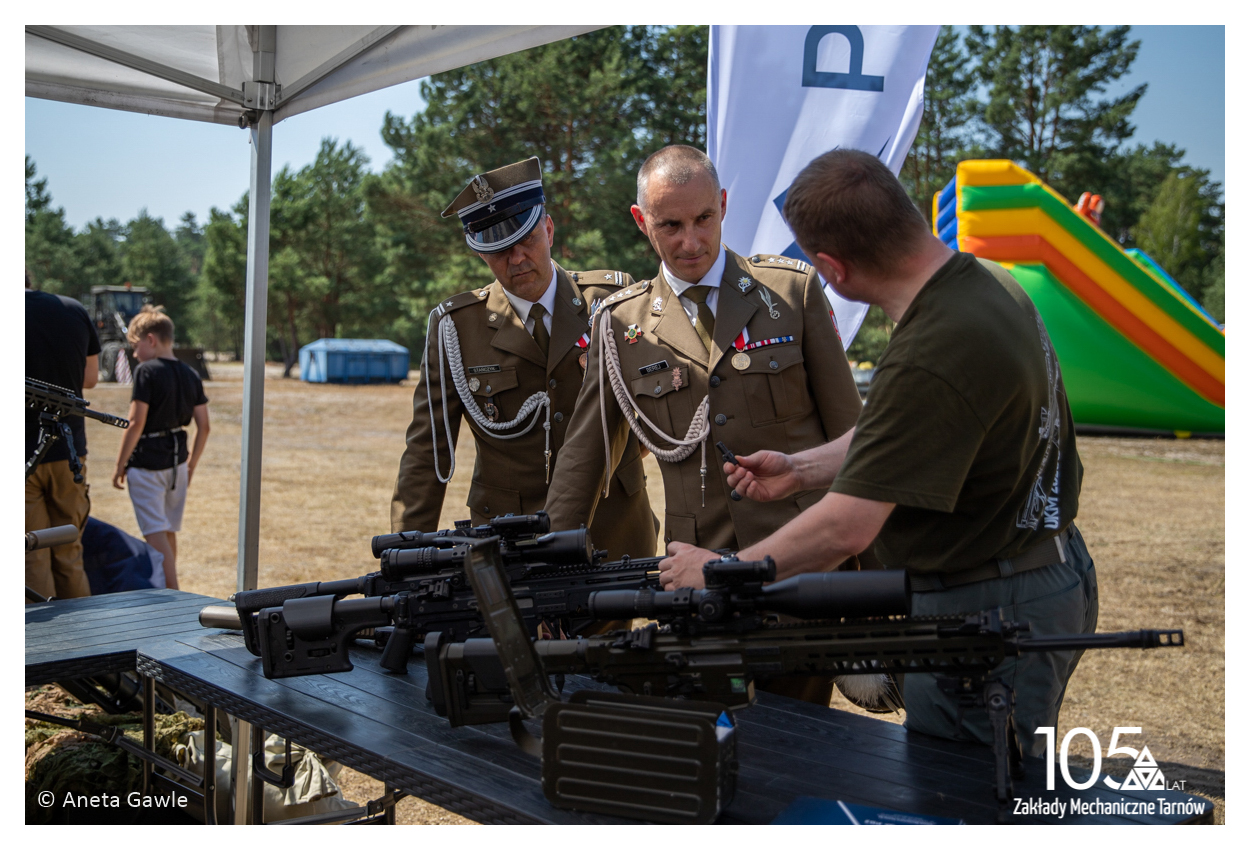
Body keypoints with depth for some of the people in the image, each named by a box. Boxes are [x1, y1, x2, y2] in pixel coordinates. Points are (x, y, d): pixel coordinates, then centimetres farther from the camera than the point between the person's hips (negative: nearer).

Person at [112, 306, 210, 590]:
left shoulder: (147, 371, -12)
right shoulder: (191, 375, 6)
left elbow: (136, 423, -16)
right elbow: (203, 426, 7)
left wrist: (120, 465, -8)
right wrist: (191, 464, 17)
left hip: (147, 463, -7)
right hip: (177, 460, 7)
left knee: (156, 533, -5)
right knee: (169, 531, 17)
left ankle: (172, 592, -10)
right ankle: (164, 587, 28)